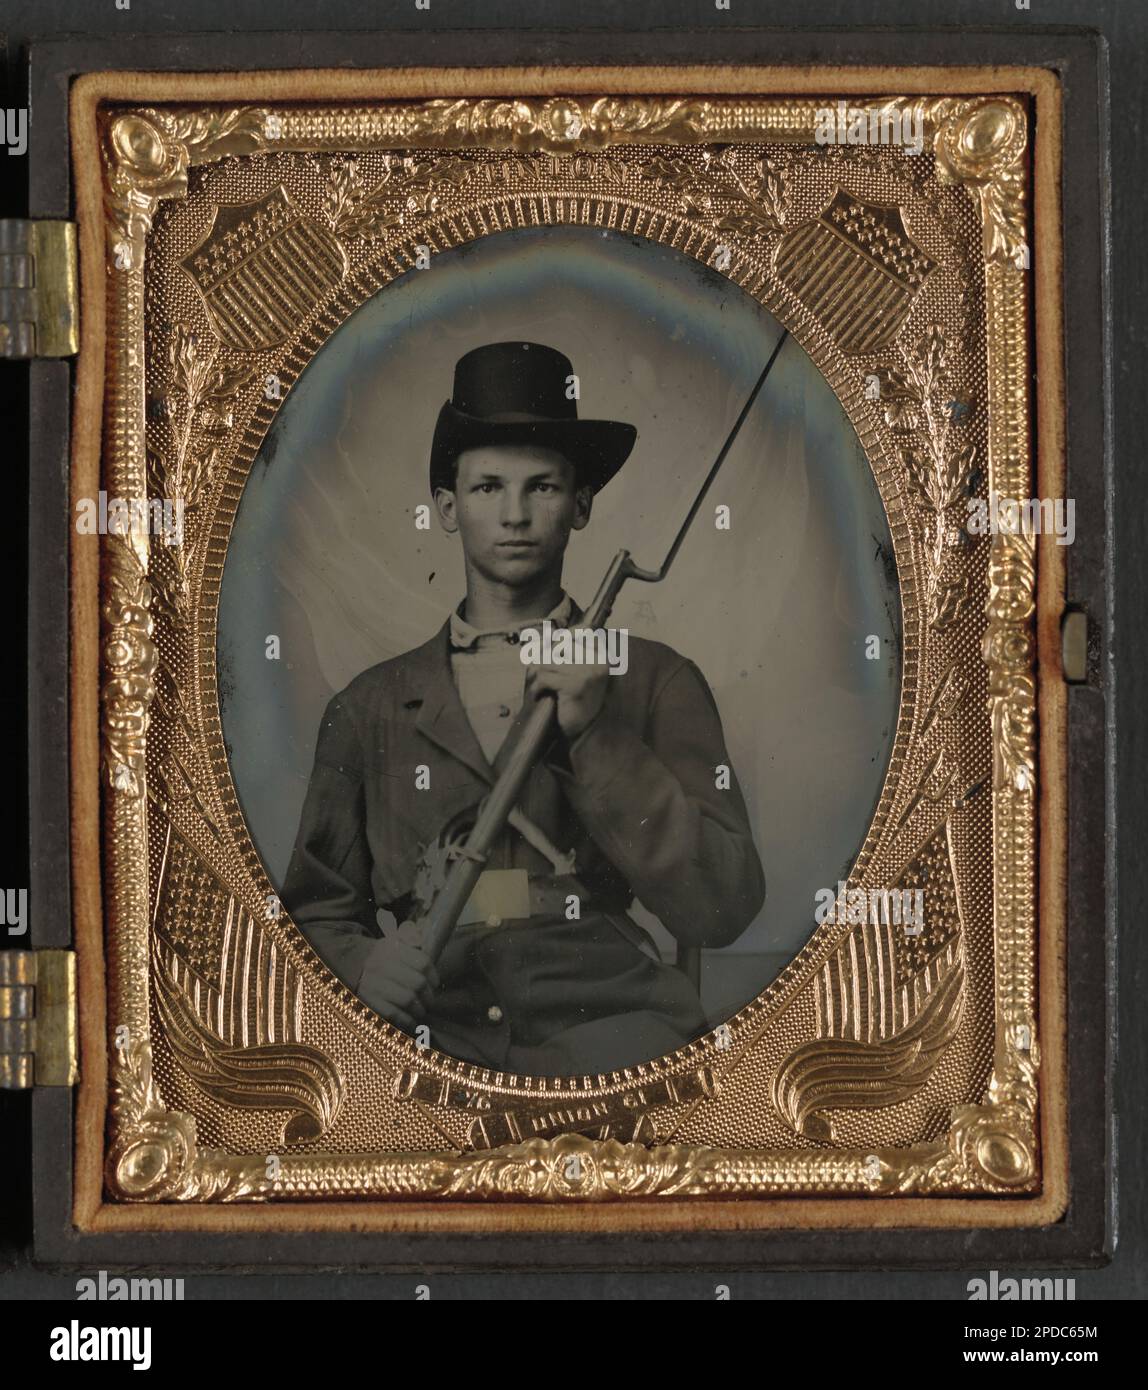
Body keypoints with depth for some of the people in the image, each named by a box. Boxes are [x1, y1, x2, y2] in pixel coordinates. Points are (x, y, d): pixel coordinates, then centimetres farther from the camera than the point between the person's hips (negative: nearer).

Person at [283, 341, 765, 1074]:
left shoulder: (655, 682, 13)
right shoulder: (371, 707, 17)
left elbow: (724, 910, 2)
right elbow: (319, 910, 21)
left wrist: (597, 736, -8)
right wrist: (363, 965, -3)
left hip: (607, 1023, -2)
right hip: (433, 1035, 2)